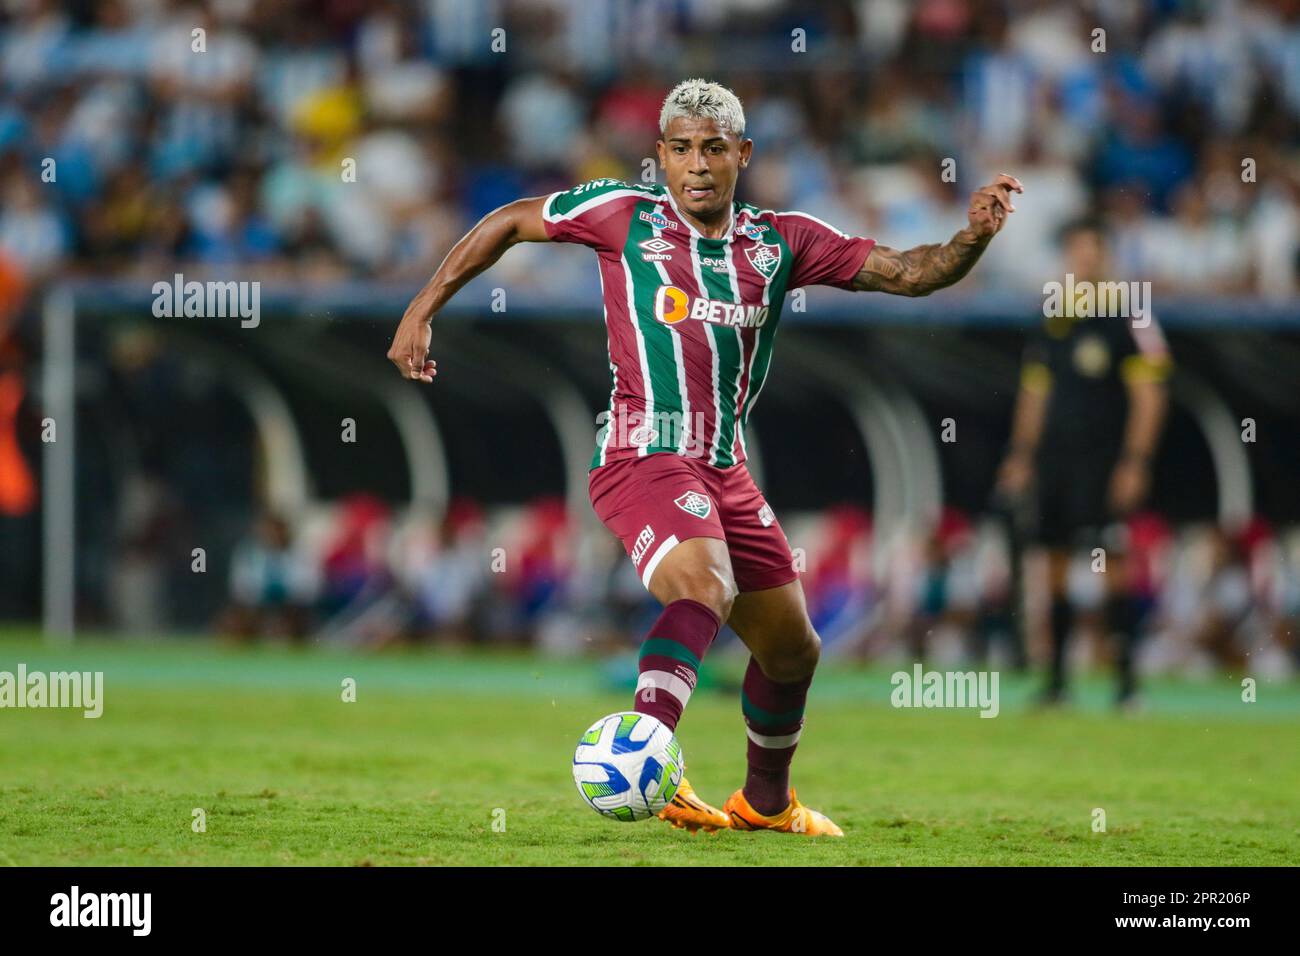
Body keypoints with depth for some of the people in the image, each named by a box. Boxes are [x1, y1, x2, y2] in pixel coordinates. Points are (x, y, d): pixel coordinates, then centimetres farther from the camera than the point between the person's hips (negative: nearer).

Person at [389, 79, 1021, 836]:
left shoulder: (783, 242, 6)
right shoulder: (625, 215, -3)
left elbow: (908, 273, 5)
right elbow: (510, 224, 8)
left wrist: (973, 238, -15)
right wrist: (423, 310, 5)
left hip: (727, 471, 6)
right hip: (644, 457, -6)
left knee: (793, 649, 16)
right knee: (704, 589, -34)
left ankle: (766, 800, 38)